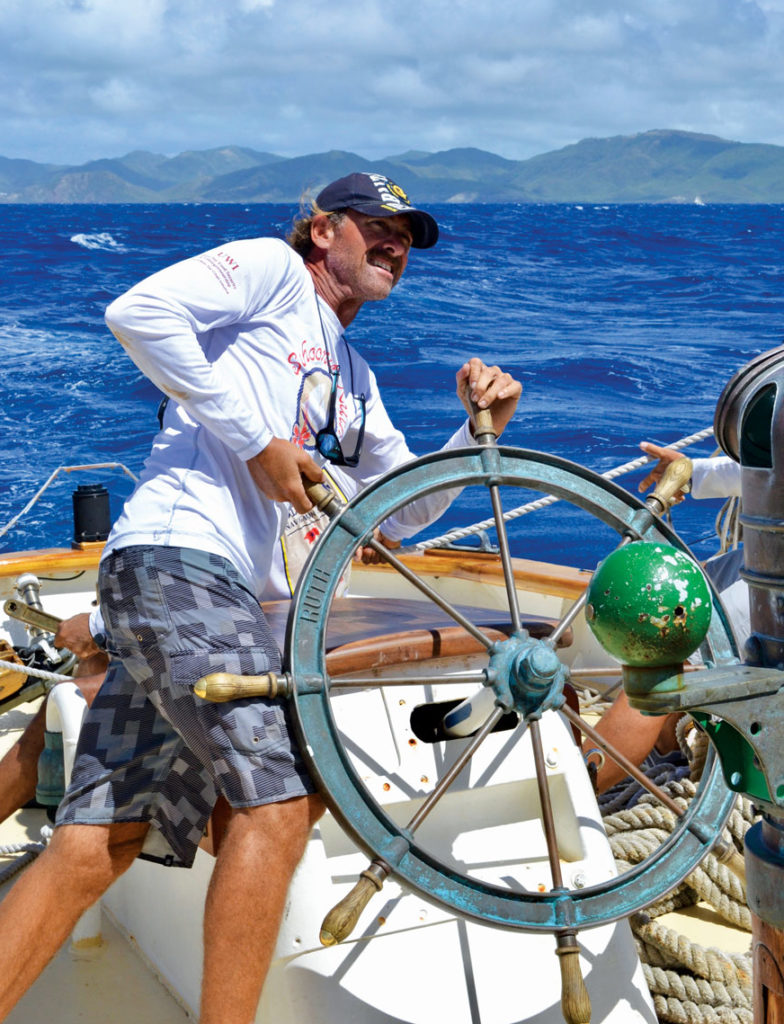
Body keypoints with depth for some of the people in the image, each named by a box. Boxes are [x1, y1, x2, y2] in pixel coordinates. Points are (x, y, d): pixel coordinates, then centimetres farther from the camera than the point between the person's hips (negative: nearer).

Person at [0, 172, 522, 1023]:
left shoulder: (352, 379, 30)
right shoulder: (272, 269, 6)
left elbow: (401, 513, 28)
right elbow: (139, 312, -11)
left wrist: (479, 431, 12)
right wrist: (257, 440, -10)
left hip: (217, 589, 9)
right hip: (176, 557, -9)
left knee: (92, 851, 1)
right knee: (278, 801, -15)